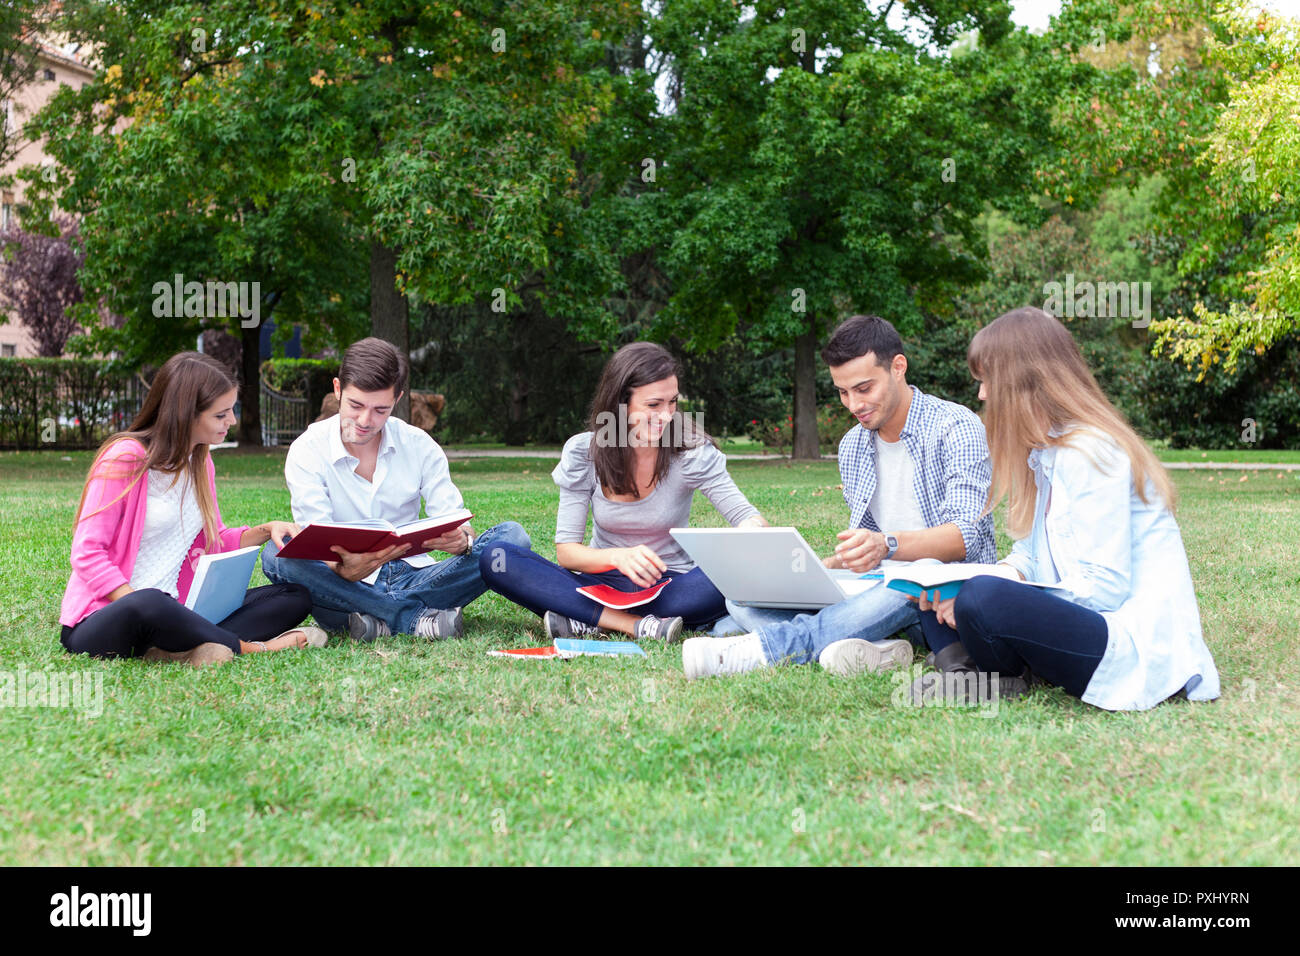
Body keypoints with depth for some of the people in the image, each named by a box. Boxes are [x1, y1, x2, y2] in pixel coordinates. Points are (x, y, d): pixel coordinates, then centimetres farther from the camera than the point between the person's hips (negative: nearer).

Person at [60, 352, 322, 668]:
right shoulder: (126, 459, -10)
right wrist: (142, 606, -26)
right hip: (103, 617, -8)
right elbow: (87, 553, -14)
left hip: (170, 612, 8)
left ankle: (180, 651, -28)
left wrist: (265, 530, 3)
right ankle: (250, 647, -21)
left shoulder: (200, 463, 13)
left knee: (295, 596, -5)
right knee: (148, 604, -44)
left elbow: (215, 542, 23)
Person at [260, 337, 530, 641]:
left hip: (412, 576, 2)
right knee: (276, 557, -32)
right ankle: (415, 617, -30)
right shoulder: (308, 451, -5)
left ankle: (381, 619, -27)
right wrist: (345, 570, -39)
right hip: (348, 587, -2)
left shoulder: (419, 445, 3)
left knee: (511, 536, -18)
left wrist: (461, 540, -28)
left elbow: (455, 523, -2)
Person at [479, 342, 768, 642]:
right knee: (496, 561, -24)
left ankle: (588, 621, -28)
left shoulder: (691, 451, -8)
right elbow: (566, 551, -10)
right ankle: (638, 626, -33)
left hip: (672, 586, 0)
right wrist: (617, 557, -32)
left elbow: (746, 516, -14)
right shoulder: (583, 452, -7)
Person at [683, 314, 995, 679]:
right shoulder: (852, 446, 13)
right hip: (877, 585, 6)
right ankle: (873, 649, -40)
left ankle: (768, 645, -45)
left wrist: (888, 544, -40)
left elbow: (966, 535, -22)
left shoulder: (956, 427, -9)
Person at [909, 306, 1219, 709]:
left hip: (1135, 648, -10)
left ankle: (1002, 684, -5)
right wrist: (950, 588, -3)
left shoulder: (1091, 453, -16)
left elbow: (1104, 587, -21)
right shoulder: (1044, 452, 15)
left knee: (985, 599, -34)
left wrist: (976, 598, -19)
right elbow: (1028, 559, 16)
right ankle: (966, 669, -15)